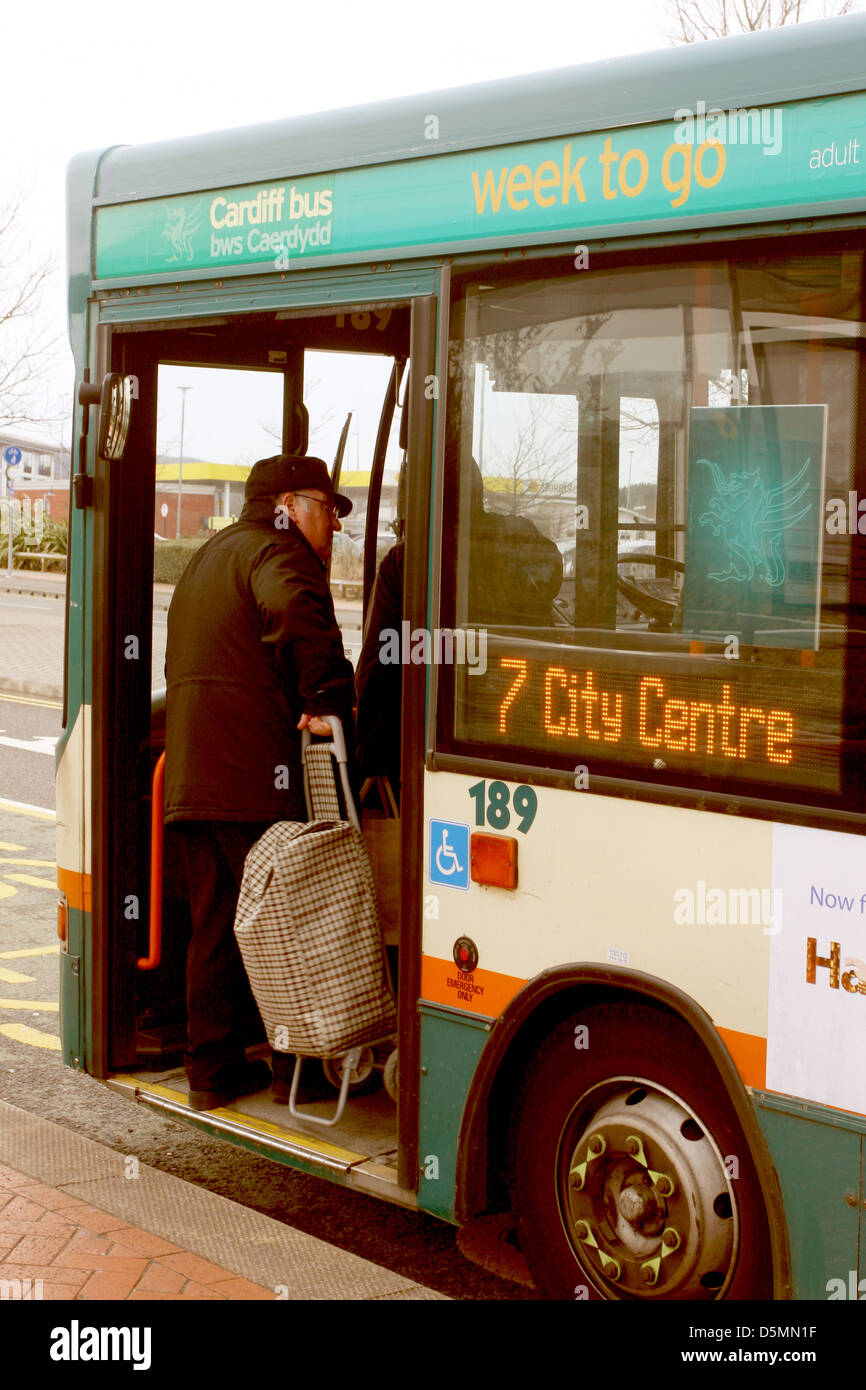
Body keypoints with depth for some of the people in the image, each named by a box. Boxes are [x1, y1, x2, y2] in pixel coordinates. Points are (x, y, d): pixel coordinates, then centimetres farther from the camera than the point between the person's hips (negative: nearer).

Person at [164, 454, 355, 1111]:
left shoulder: (208, 557, 26)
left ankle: (212, 1068, 17)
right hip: (256, 776, -9)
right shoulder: (276, 550, -6)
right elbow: (296, 612, -30)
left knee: (215, 925, 12)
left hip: (194, 777, 9)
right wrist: (328, 698, -24)